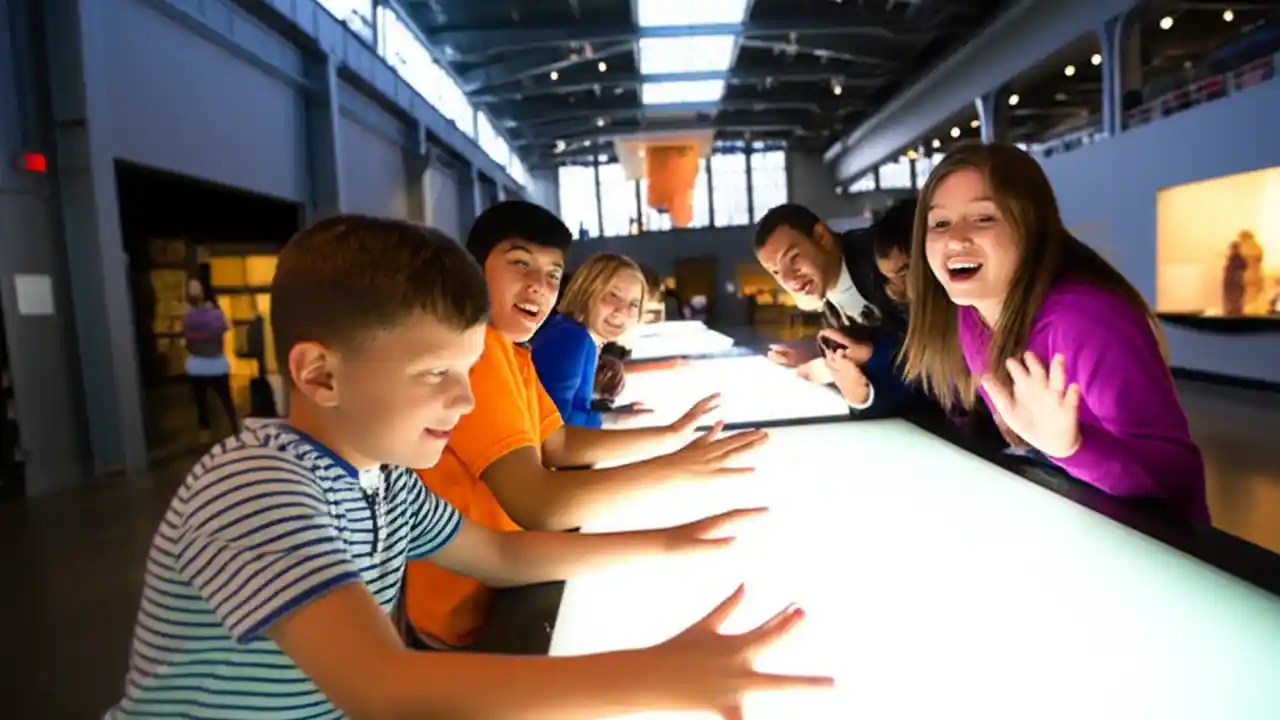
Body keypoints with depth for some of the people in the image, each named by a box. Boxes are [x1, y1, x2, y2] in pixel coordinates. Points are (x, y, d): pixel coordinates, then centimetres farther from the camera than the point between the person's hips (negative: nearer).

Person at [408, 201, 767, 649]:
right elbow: (536, 505, -32)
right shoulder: (474, 345, -25)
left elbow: (560, 445, 6)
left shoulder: (511, 350, 6)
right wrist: (677, 469, -30)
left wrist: (671, 435, -3)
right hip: (469, 615, -8)